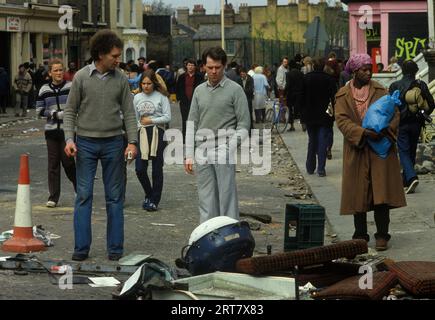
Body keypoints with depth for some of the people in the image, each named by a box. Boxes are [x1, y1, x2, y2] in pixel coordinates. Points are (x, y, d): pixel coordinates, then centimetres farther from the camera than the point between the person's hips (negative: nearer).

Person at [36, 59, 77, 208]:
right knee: (53, 164, 3)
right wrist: (54, 114, -8)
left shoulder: (71, 87, -1)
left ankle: (79, 189, 22)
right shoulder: (44, 89, 5)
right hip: (51, 130, 2)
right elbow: (39, 110, 6)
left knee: (68, 161, -3)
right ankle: (53, 197, 9)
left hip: (68, 130, -2)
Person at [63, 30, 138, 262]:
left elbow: (129, 113, 4)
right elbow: (70, 111, 2)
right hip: (86, 142, -1)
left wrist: (132, 142, -6)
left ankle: (115, 247, 11)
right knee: (84, 195, -1)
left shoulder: (121, 79, 2)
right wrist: (69, 138, -10)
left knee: (114, 197, 5)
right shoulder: (82, 77, -2)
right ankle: (81, 247, 4)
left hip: (113, 142, 1)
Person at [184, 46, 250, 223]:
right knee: (206, 200, 8)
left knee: (227, 196, -7)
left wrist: (231, 148, -13)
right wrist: (189, 155, 9)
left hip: (224, 150, -5)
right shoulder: (199, 91, 13)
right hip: (203, 152, 5)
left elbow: (243, 124, -2)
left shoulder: (235, 90, 0)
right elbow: (192, 124, 16)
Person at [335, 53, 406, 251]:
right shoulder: (343, 95, 2)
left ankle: (382, 236, 4)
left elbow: (395, 113, 2)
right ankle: (360, 236, 15)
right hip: (356, 151, 0)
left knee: (381, 193, -4)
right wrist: (364, 133, -21)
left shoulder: (380, 91, 5)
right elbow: (342, 120, -8)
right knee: (358, 195, 4)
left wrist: (386, 130, -18)